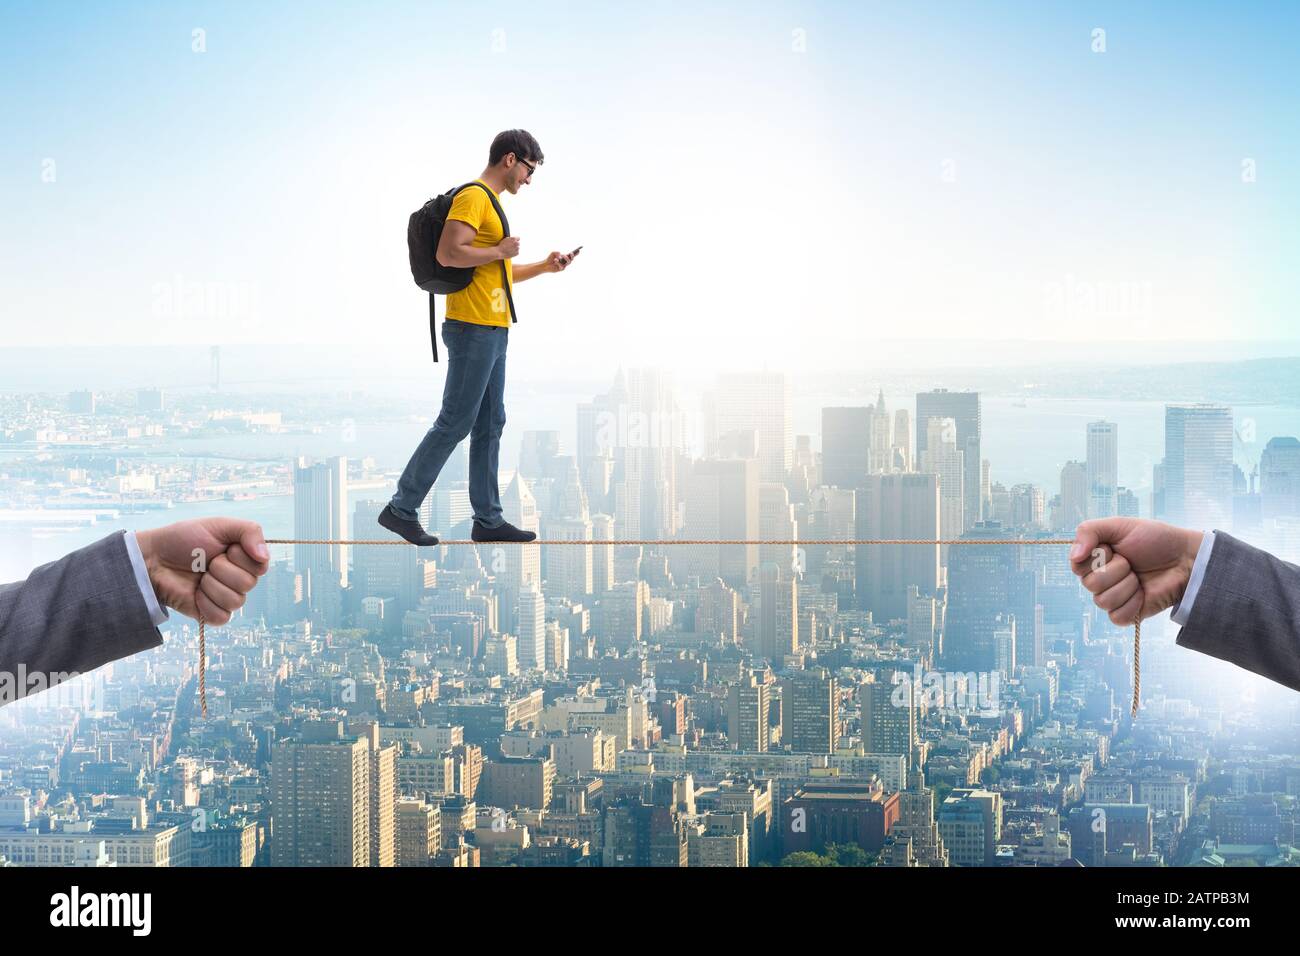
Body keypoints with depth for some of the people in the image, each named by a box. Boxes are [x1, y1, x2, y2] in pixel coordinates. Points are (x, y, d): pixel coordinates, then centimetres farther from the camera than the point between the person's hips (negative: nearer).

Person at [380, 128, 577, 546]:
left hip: (492, 332, 10)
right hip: (473, 328, -10)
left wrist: (543, 267, 20)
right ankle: (402, 509, -4)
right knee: (454, 423, -9)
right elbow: (448, 253, -24)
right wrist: (500, 251, -13)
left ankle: (488, 519, 13)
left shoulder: (492, 202, 21)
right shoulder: (473, 196, -11)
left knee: (490, 426, 10)